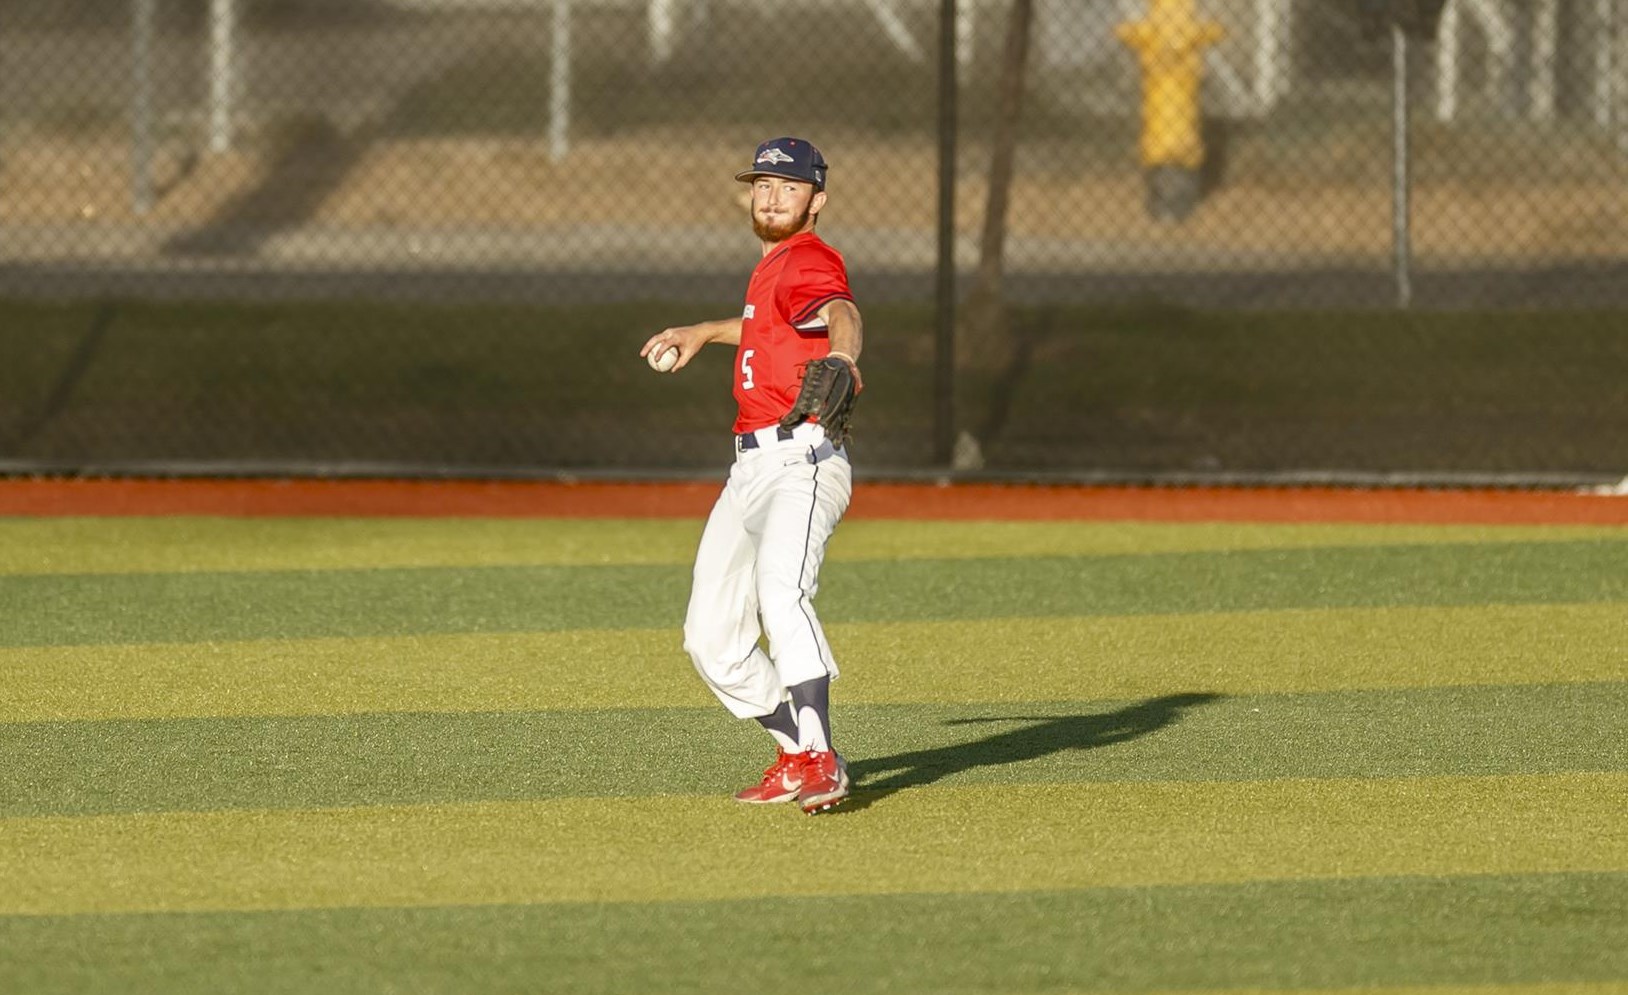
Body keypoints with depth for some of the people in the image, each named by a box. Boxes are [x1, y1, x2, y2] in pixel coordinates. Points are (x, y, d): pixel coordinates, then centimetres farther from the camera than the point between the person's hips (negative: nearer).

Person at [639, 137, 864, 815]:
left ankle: (819, 763, -42)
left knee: (780, 590, -34)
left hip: (802, 461, -10)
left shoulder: (810, 261, -8)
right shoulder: (775, 266, 21)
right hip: (750, 471, 10)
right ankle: (797, 757, 22)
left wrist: (841, 355, -53)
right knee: (711, 639, 9)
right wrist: (707, 333, 55)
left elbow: (841, 313, -32)